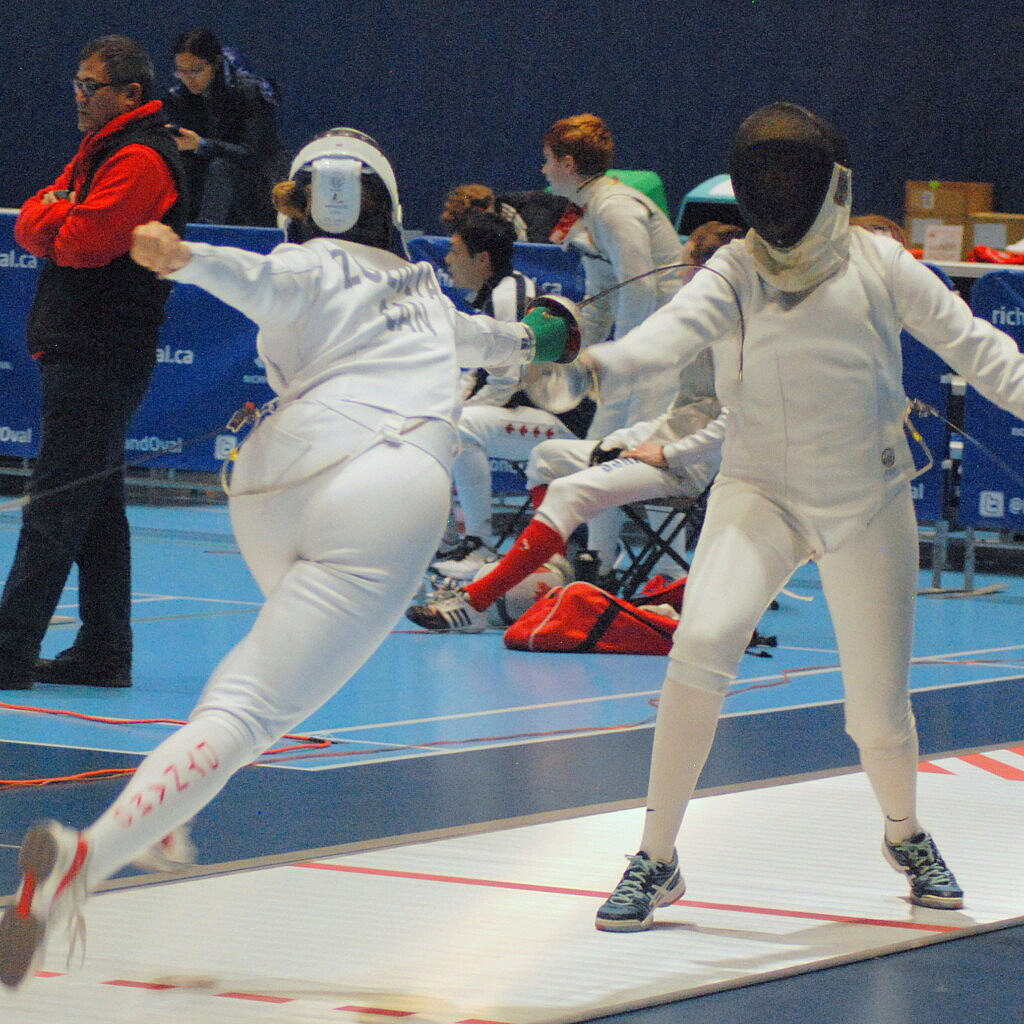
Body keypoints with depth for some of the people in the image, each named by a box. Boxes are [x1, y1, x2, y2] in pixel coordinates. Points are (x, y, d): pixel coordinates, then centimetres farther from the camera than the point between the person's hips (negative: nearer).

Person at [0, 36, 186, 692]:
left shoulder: (139, 160, -12)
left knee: (56, 504, -11)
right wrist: (56, 218, -7)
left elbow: (84, 243, -22)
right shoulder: (98, 152, 20)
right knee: (97, 507, 11)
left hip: (100, 358, -10)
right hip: (81, 350, 10)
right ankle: (105, 651, 15)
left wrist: (54, 220, -2)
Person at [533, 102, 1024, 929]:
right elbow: (676, 329, -27)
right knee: (703, 645, -27)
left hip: (868, 505, 1)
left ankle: (905, 834, 40)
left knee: (880, 716, 4)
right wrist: (596, 369, -49)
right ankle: (657, 860, -17)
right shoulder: (734, 275, -8)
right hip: (761, 494, -1)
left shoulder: (876, 264, -7)